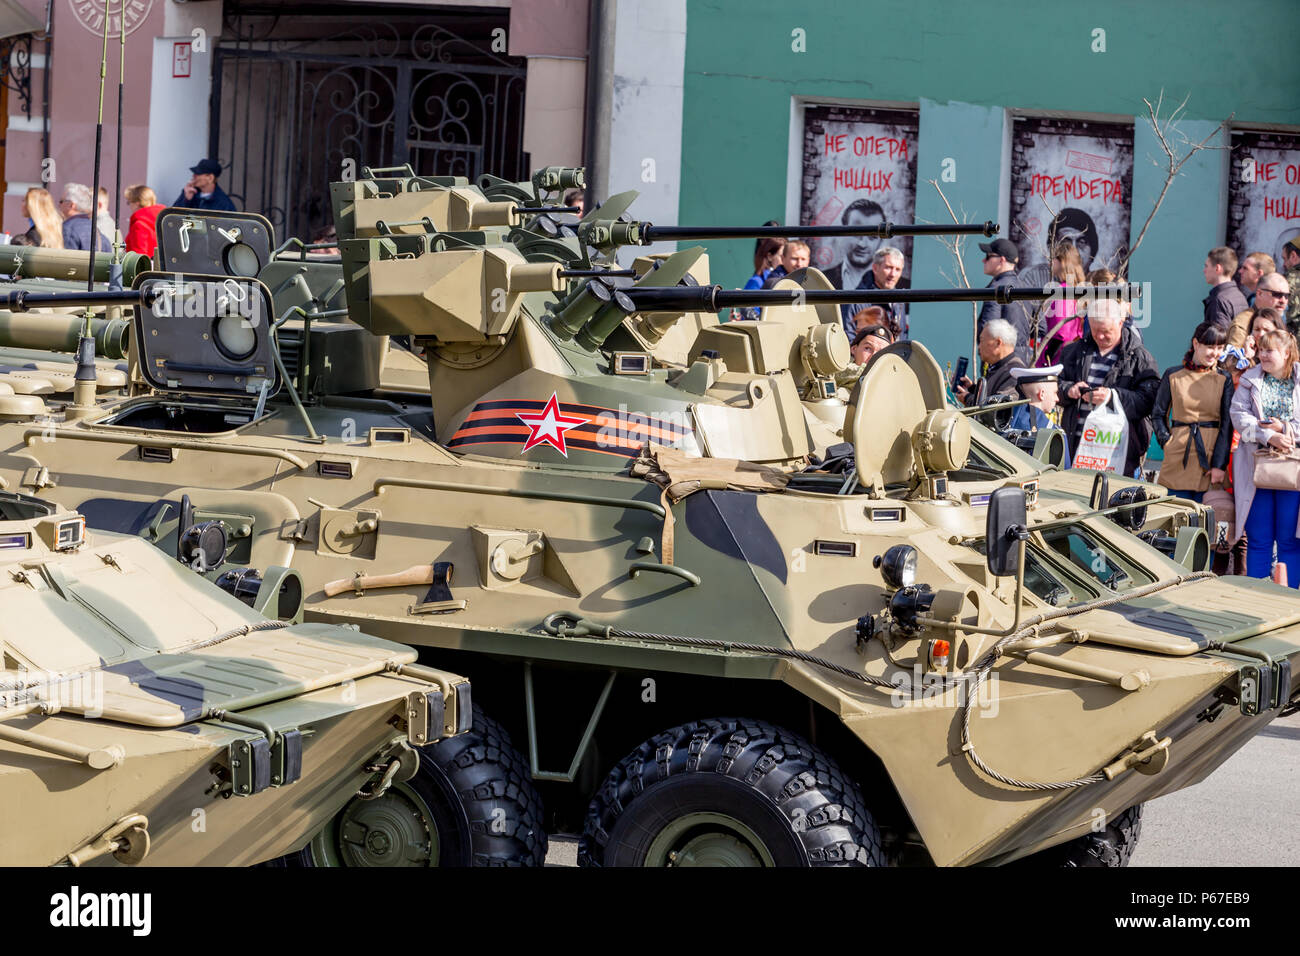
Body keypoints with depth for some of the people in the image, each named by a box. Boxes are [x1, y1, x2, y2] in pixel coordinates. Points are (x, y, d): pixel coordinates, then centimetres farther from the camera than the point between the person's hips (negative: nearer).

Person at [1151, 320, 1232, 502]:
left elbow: (1227, 424, 2)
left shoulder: (1224, 379, 6)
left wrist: (1219, 465, -7)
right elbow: (1158, 415, 13)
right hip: (1178, 459, 0)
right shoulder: (1172, 376, 7)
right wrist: (1166, 442, -3)